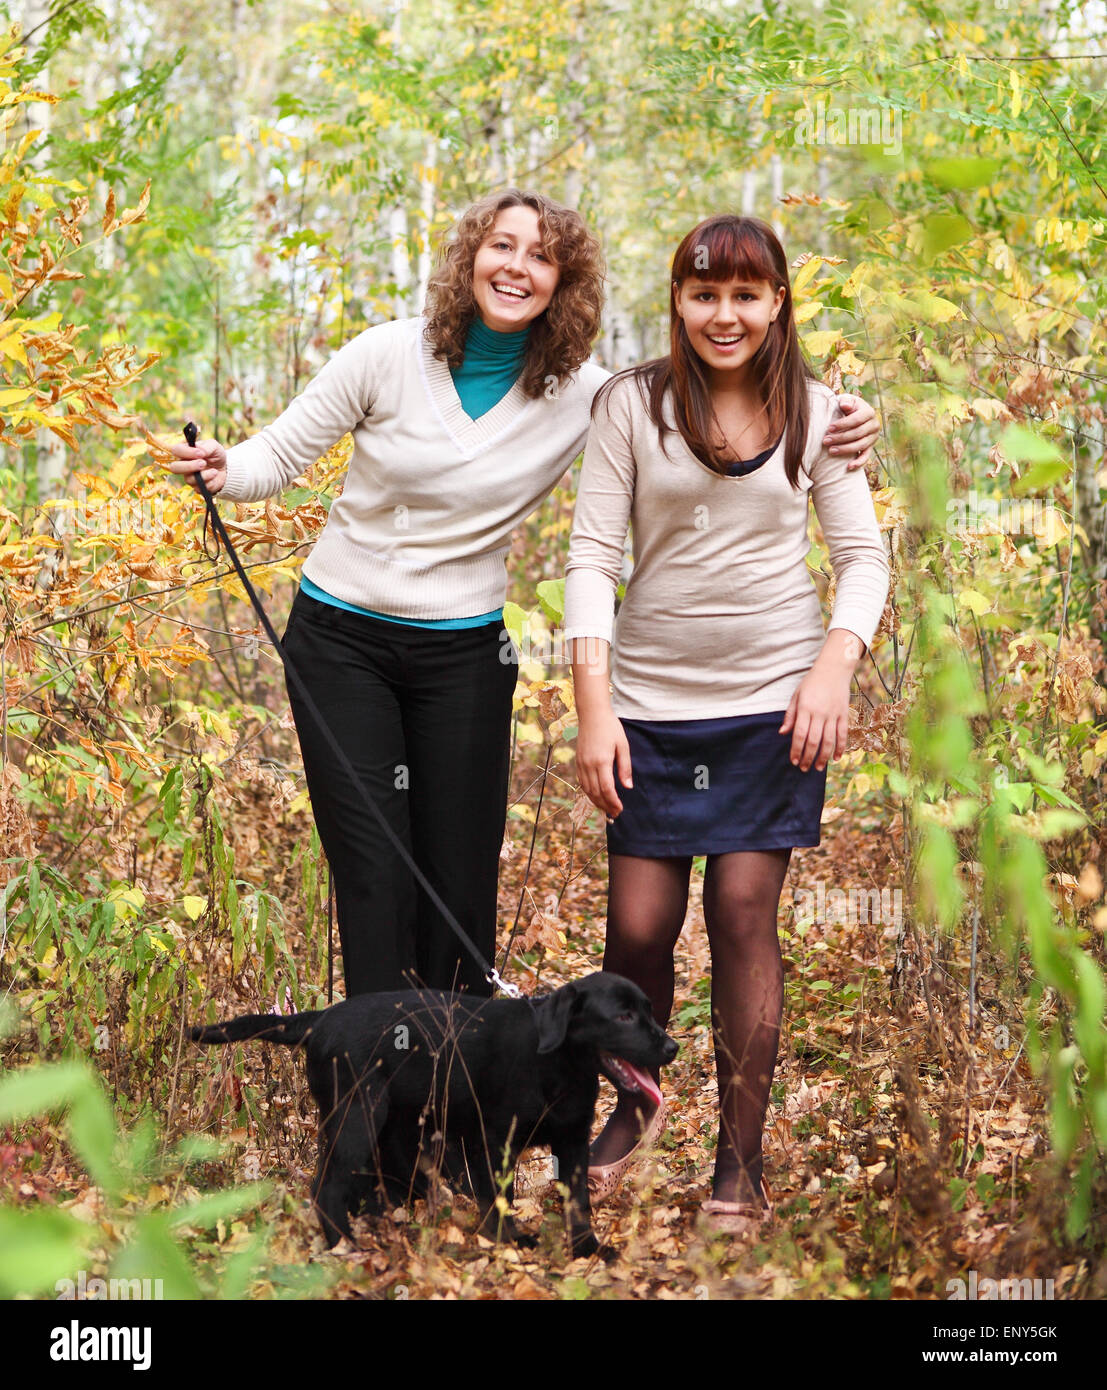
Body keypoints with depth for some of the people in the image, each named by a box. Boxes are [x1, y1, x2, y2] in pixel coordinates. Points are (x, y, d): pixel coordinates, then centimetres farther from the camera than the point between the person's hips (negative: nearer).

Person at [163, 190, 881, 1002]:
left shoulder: (580, 395, -5)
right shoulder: (389, 355, -8)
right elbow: (282, 454, -1)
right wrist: (222, 470, -24)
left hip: (463, 653, 1)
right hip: (340, 637, -1)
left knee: (462, 881, 5)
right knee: (373, 878, -1)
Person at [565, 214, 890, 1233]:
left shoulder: (814, 413, 4)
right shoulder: (634, 402, 0)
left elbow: (863, 555, 6)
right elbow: (593, 554, -2)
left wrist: (836, 664, -11)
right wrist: (592, 705, -10)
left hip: (775, 698, 0)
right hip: (653, 699, 0)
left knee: (744, 912, -3)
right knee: (638, 926, 0)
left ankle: (742, 1159, 11)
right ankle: (636, 1101, 31)